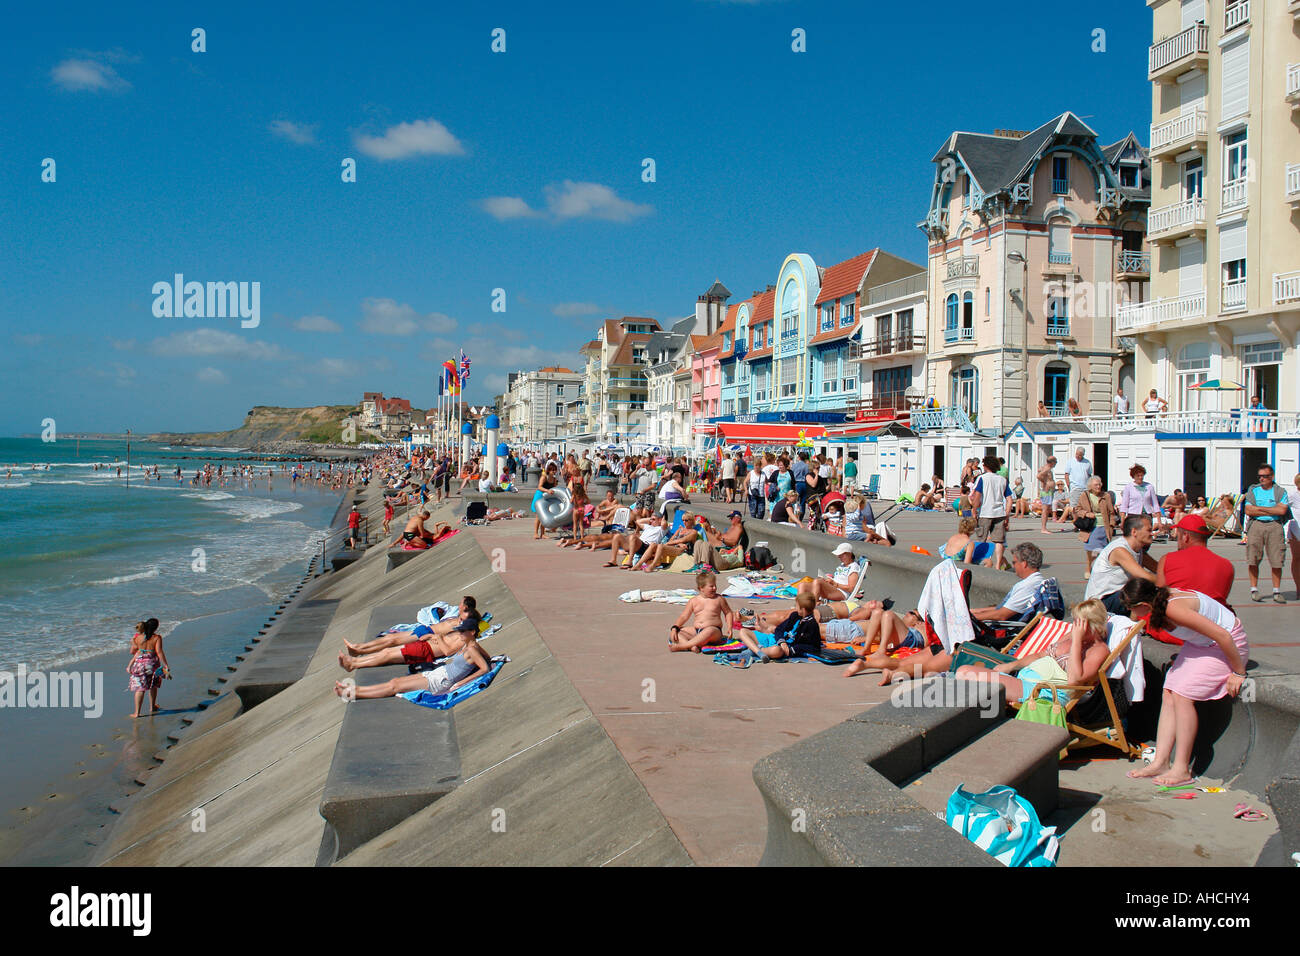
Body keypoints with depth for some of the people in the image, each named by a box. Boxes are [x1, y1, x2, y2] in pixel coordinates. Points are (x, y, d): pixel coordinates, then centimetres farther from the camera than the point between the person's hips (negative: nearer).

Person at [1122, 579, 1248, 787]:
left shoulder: (1174, 608, -34)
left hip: (1229, 645, -9)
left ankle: (1182, 770, -12)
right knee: (1169, 695, -3)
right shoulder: (1158, 600, -9)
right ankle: (1160, 762, -2)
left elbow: (1222, 635, -30)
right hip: (1199, 643, 9)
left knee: (1182, 695, -19)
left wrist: (1238, 673, -22)